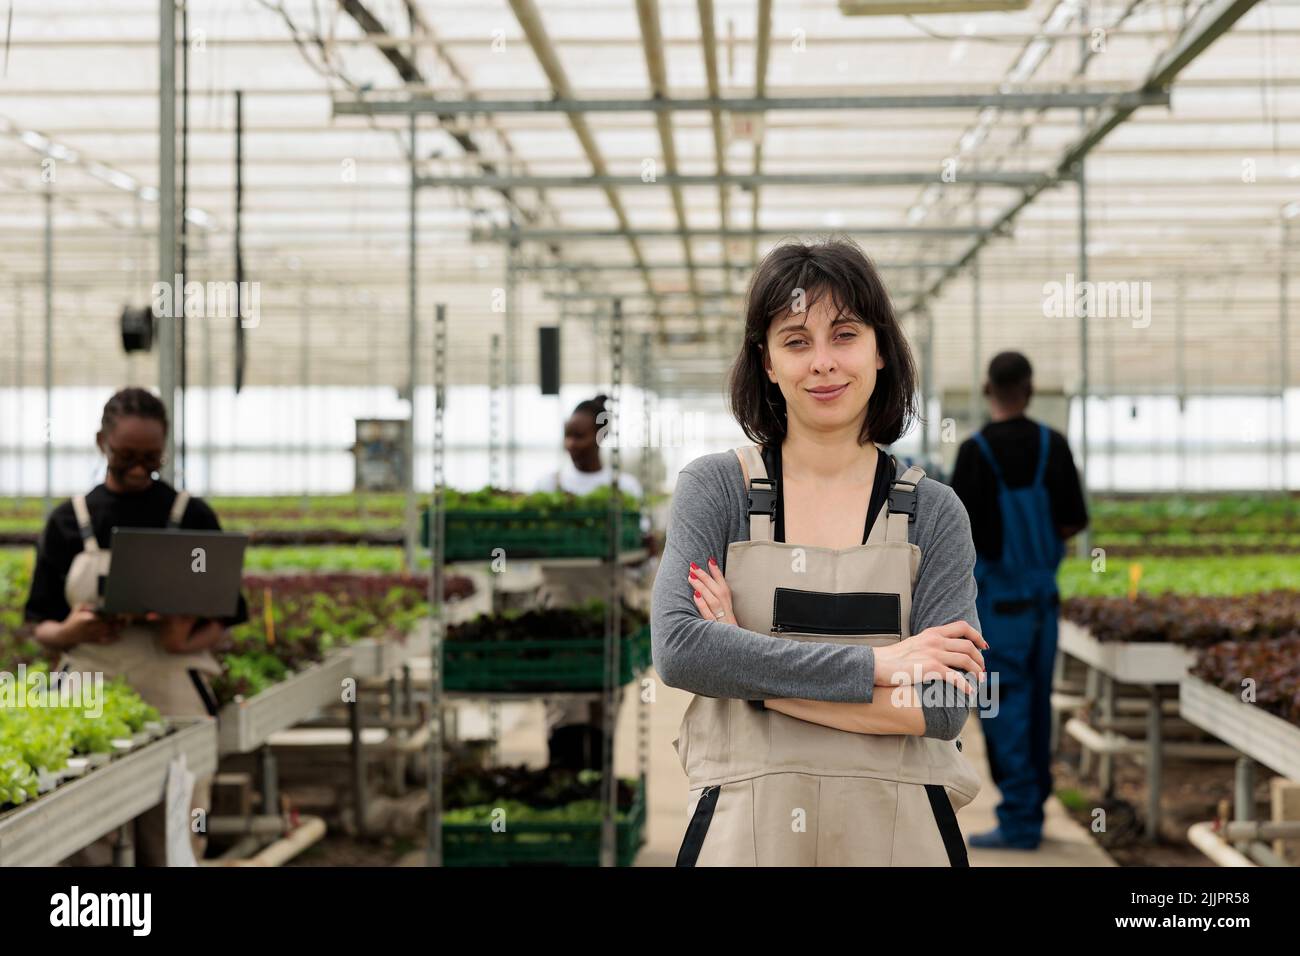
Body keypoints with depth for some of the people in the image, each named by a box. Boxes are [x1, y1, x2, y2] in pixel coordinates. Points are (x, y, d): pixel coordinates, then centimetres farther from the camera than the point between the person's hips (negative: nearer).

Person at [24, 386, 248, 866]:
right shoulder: (69, 520, 9)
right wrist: (70, 632, -13)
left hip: (172, 699, -1)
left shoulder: (192, 517, 6)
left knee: (169, 843, -2)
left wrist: (186, 640, -16)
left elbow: (219, 624, 6)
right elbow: (42, 625, 10)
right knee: (88, 843, -4)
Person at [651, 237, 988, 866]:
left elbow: (944, 707, -9)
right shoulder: (714, 489, -1)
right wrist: (873, 665, -17)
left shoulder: (933, 512, 1)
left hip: (899, 837, 1)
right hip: (744, 835, -1)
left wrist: (755, 677, -15)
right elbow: (677, 649, -16)